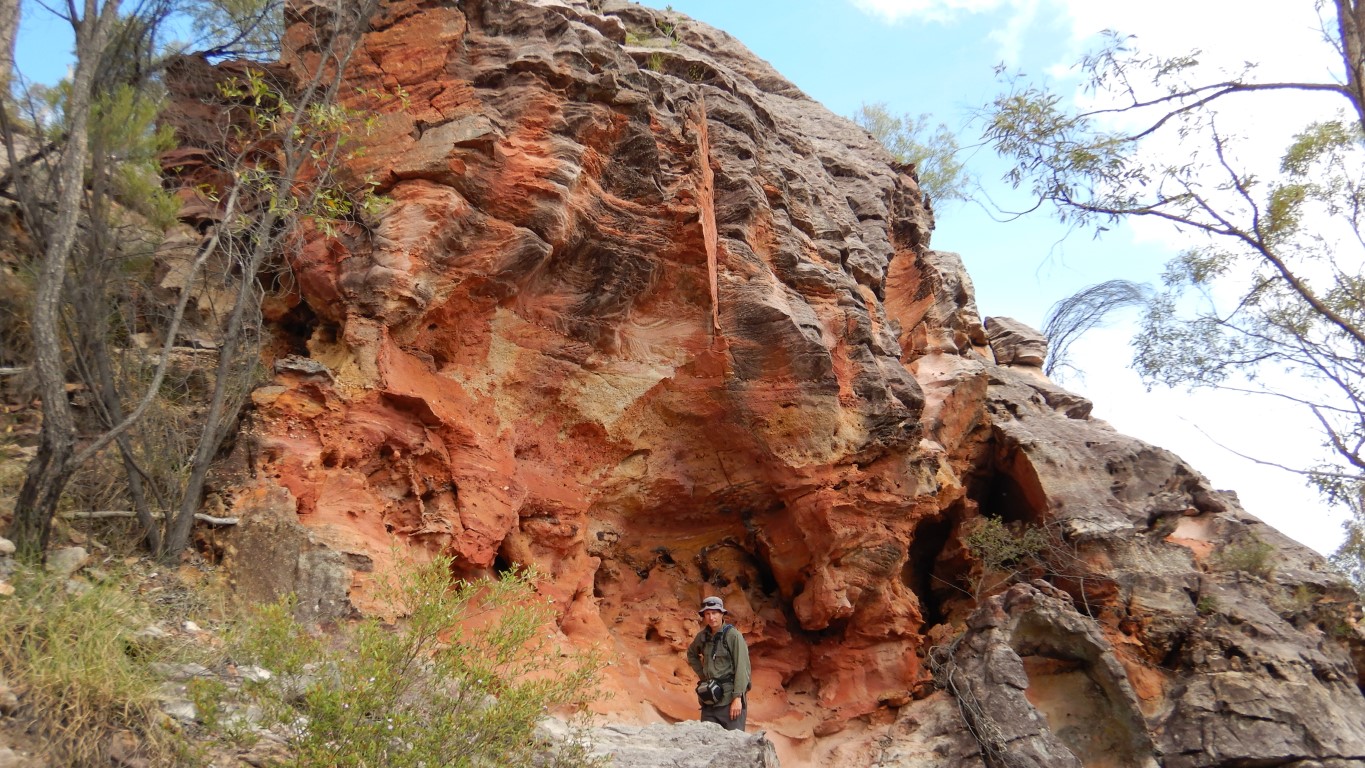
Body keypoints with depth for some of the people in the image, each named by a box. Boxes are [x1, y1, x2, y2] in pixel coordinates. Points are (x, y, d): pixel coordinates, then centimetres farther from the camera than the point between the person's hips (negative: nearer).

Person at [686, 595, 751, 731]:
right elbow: (691, 654, 28)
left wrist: (738, 698, -17)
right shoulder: (702, 636, 8)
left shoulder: (733, 635, -9)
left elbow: (742, 667, -13)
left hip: (730, 699, -6)